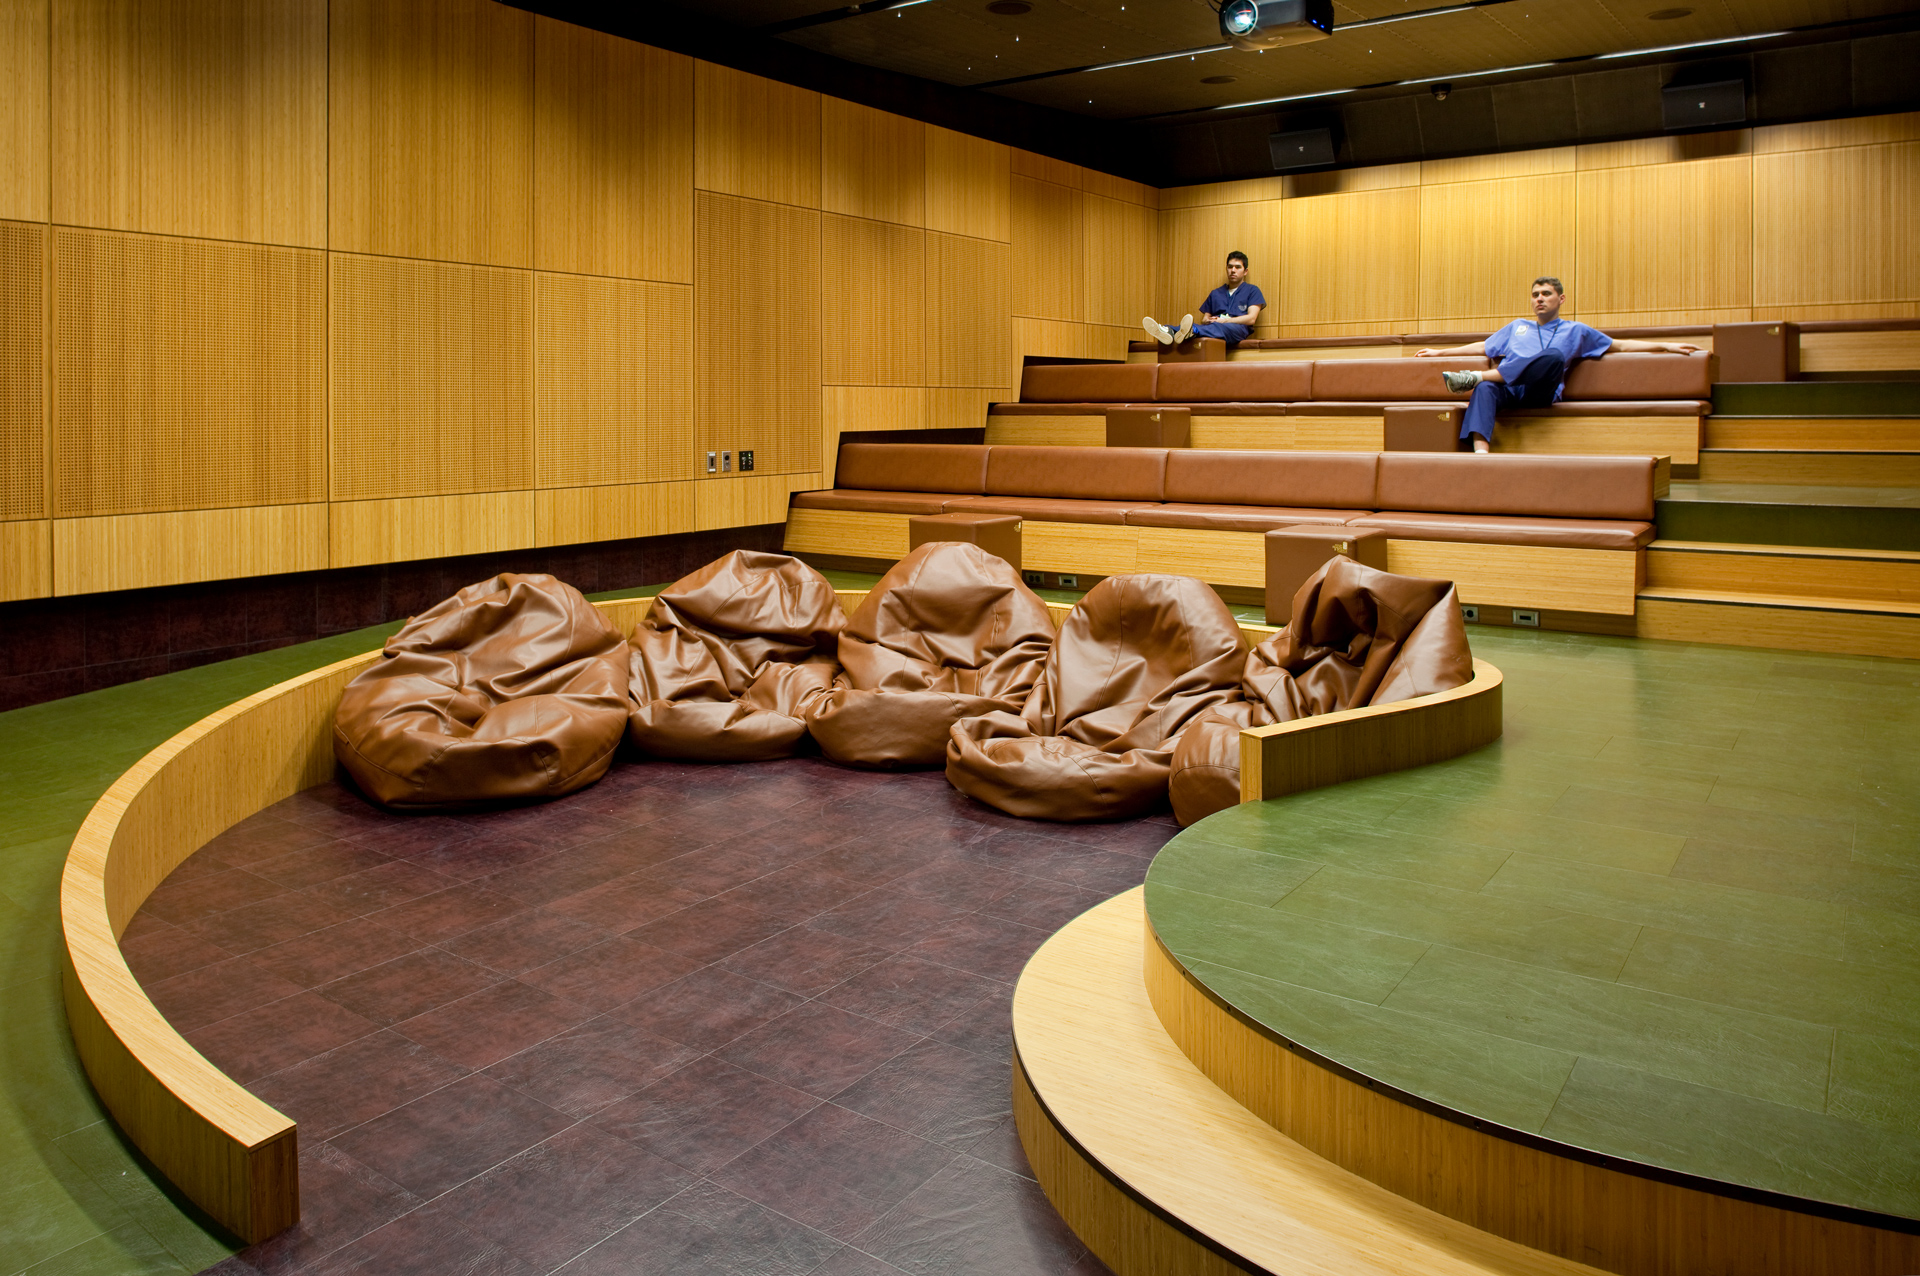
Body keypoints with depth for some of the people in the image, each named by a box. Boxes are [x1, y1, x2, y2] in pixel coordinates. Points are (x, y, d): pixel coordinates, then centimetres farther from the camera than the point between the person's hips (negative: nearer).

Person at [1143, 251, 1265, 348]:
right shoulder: (1215, 293, 32)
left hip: (1237, 328, -5)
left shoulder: (1252, 290, 17)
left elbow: (1251, 318, 3)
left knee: (1222, 327, -41)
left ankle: (1191, 333, -71)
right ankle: (1168, 331, -62)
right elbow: (1205, 318, 25)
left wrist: (1224, 320, -6)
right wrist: (1206, 320, -1)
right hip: (1212, 327, 5)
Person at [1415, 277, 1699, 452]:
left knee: (1554, 357, -35)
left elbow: (1621, 345, 25)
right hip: (1508, 391, 2)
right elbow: (1483, 347, 37)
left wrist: (1666, 346, 16)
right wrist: (1440, 352, 33)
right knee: (1485, 390, -37)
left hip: (1540, 393, -2)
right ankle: (1481, 452, -59)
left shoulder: (1575, 331, 27)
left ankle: (1476, 376, -34)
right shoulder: (1516, 327, 36)